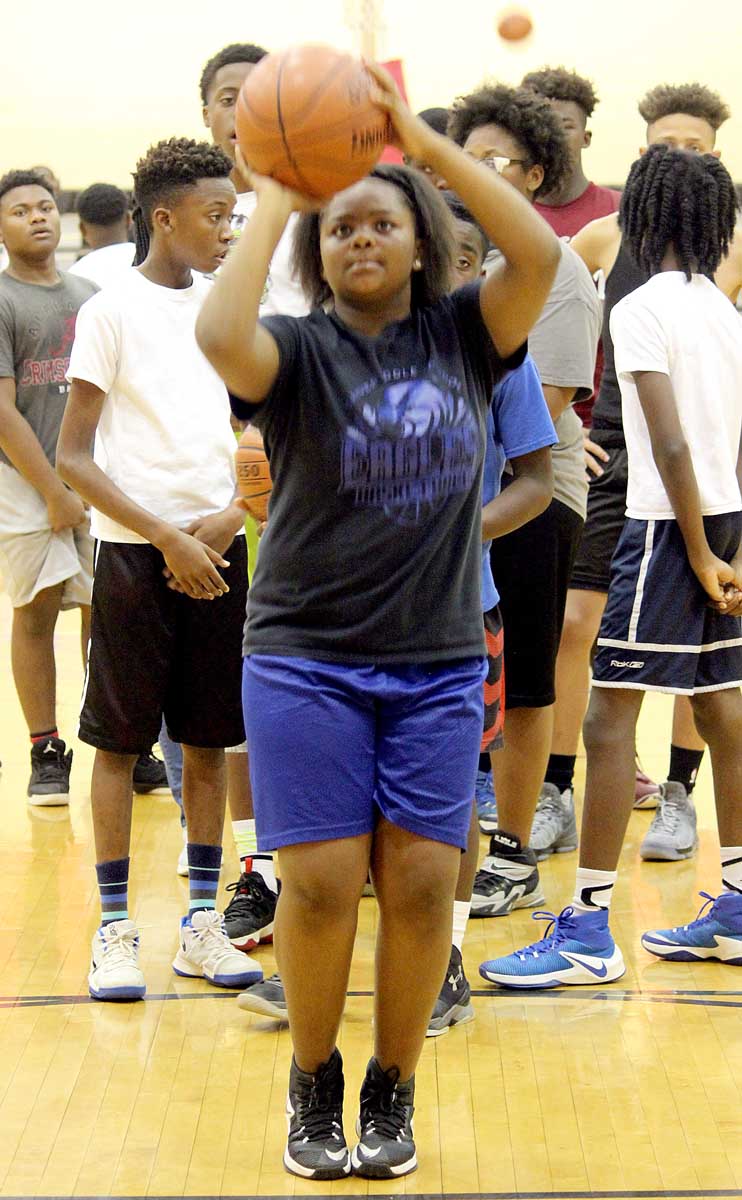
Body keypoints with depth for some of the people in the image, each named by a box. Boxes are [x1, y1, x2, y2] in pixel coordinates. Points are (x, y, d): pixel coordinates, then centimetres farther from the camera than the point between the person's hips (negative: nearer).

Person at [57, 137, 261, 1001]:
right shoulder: (113, 311, -5)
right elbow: (74, 457, -8)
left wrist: (228, 519, -5)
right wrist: (166, 537, -14)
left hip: (217, 547, 5)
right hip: (135, 550, -5)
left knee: (208, 739, 8)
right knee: (119, 738, 1)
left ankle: (202, 923, 16)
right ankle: (114, 928, 9)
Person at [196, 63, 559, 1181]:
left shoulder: (461, 335, 5)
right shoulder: (298, 348, -2)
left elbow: (541, 256, -13)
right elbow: (220, 335, -25)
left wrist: (429, 143, -15)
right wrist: (276, 197, -17)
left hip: (439, 663, 2)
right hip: (306, 659, -2)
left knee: (422, 882, -1)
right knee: (322, 883, -4)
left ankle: (393, 1090, 19)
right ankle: (314, 1085, 19)